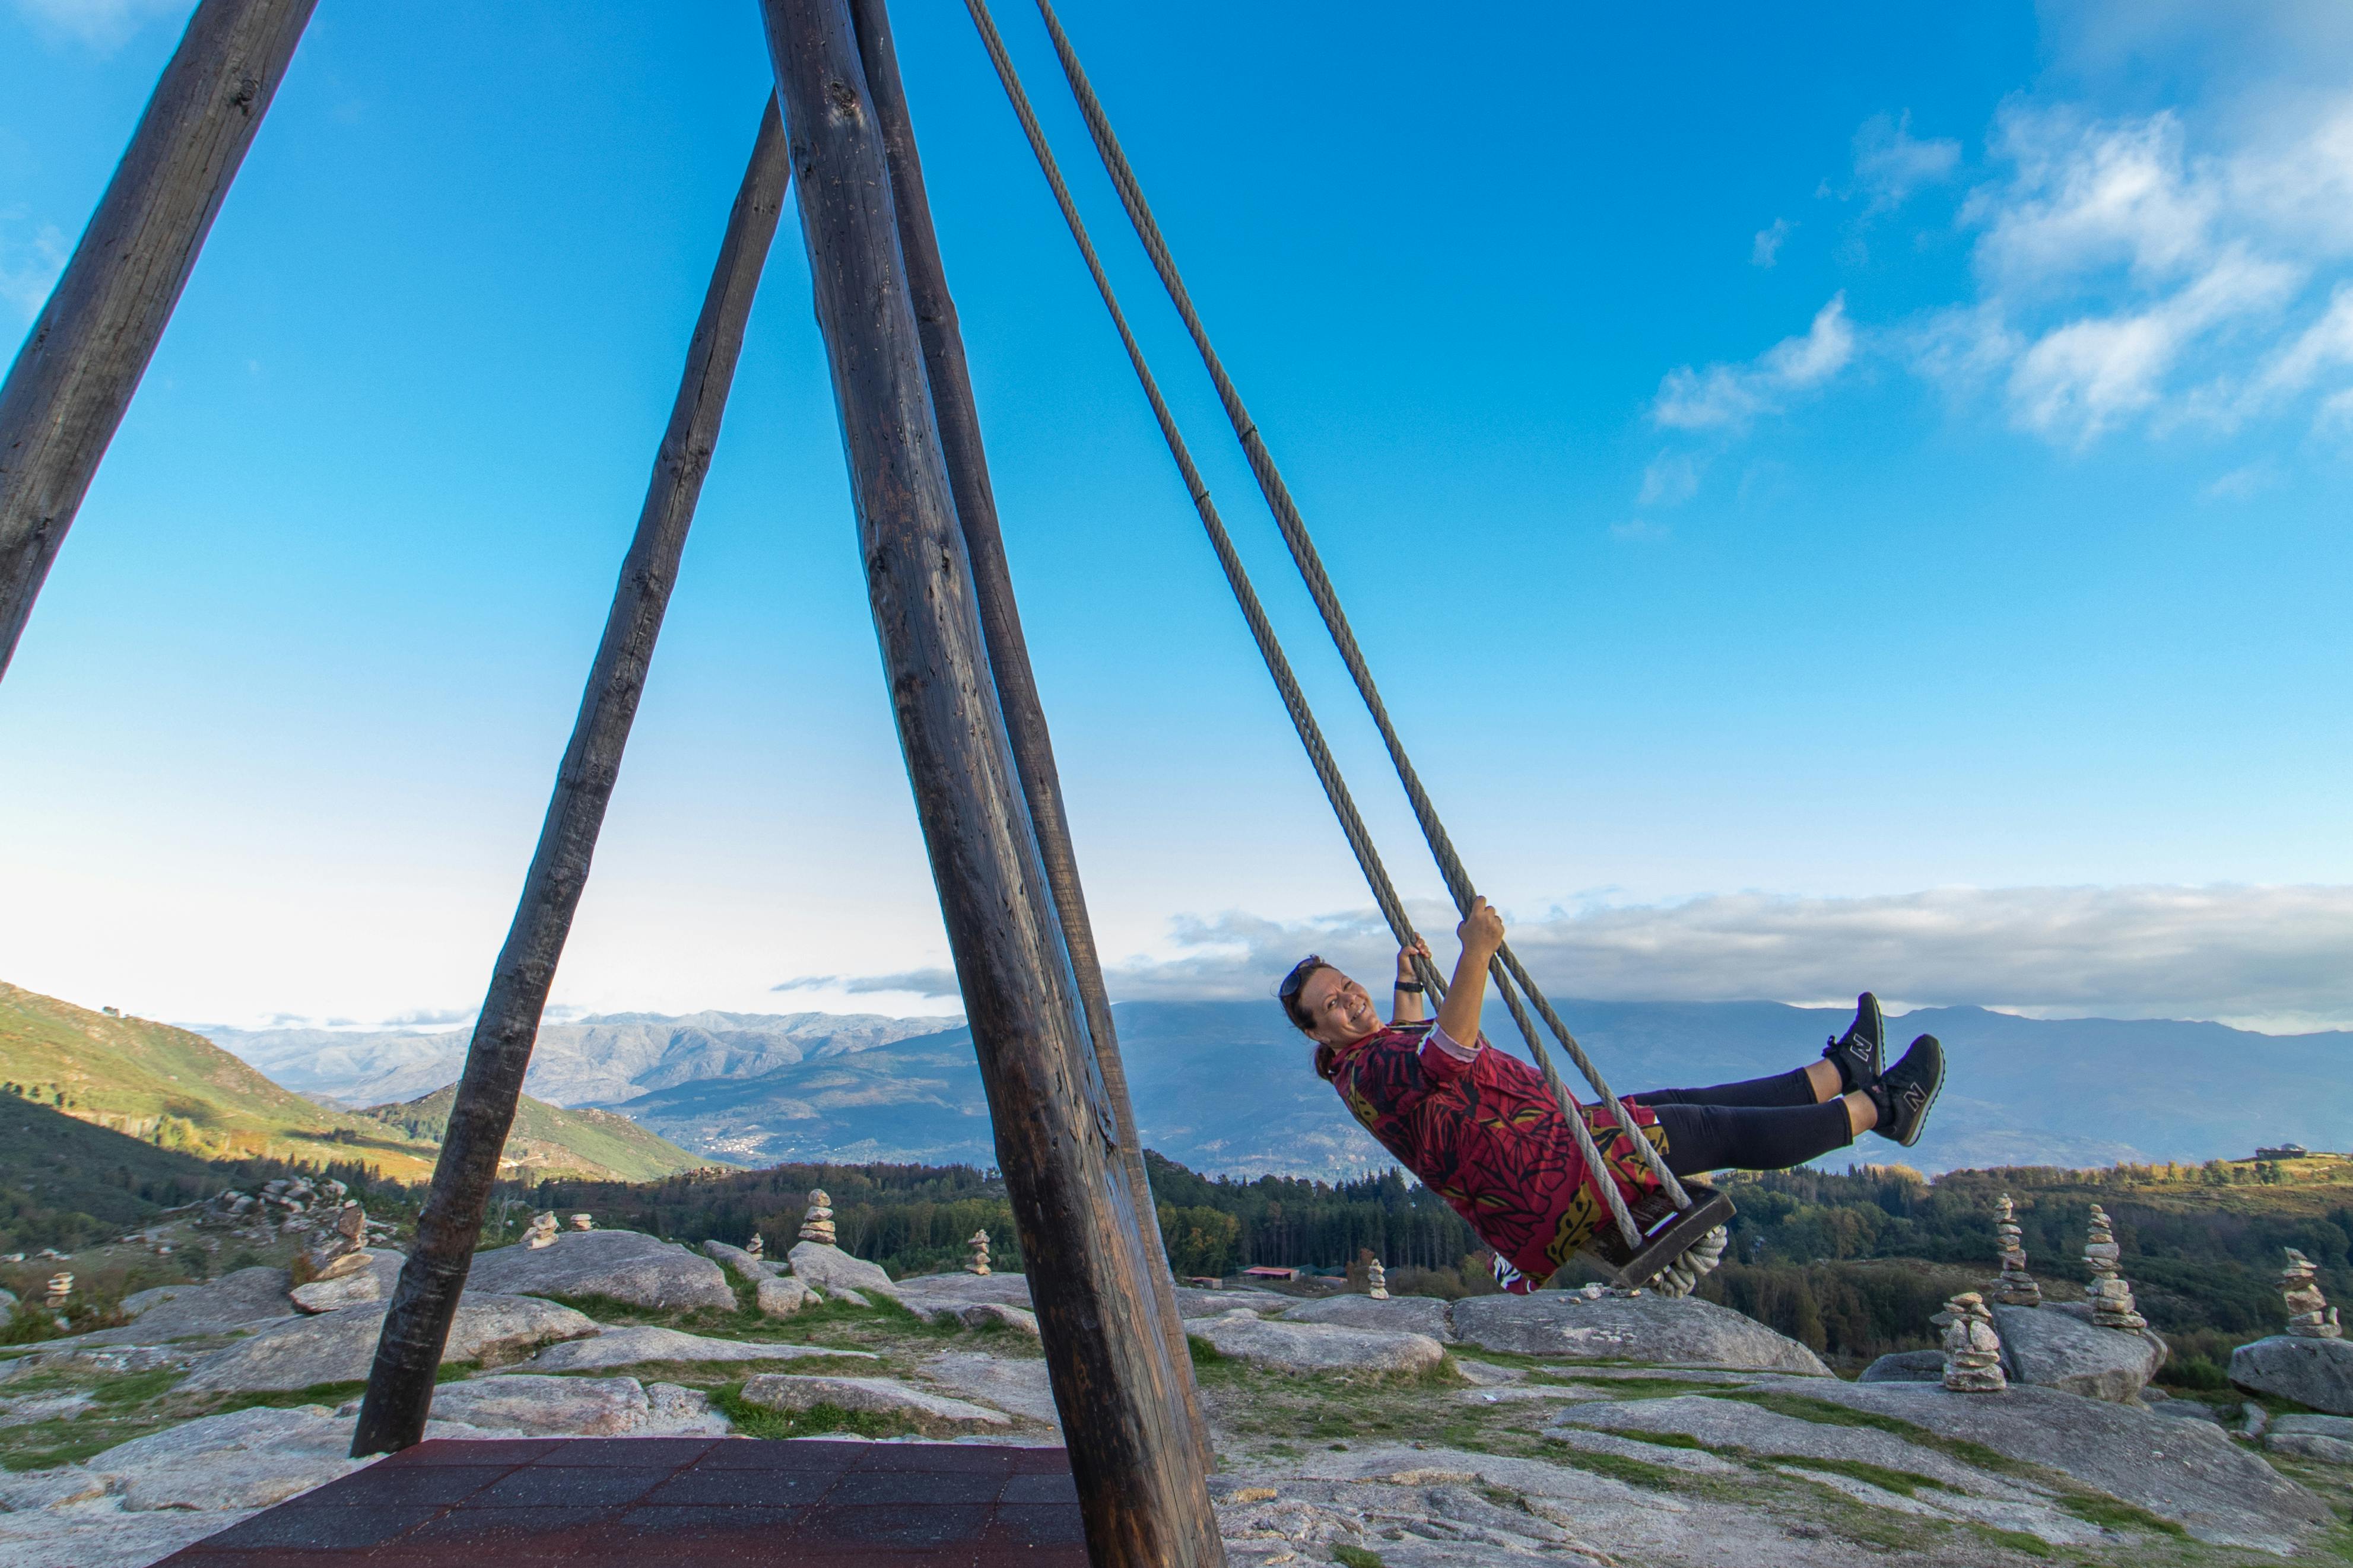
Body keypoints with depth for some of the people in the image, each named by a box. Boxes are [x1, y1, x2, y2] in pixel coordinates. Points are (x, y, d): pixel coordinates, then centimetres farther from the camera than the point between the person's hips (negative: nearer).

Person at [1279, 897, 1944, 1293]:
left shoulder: (1375, 1048, 10)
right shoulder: (1367, 1070, -23)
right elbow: (1445, 1057, -42)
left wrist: (1408, 983, 23)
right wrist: (1475, 955, -49)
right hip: (1542, 1167, -10)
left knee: (1687, 1104, 16)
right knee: (1719, 1129, -1)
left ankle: (1840, 1072, 30)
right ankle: (1880, 1106, 15)